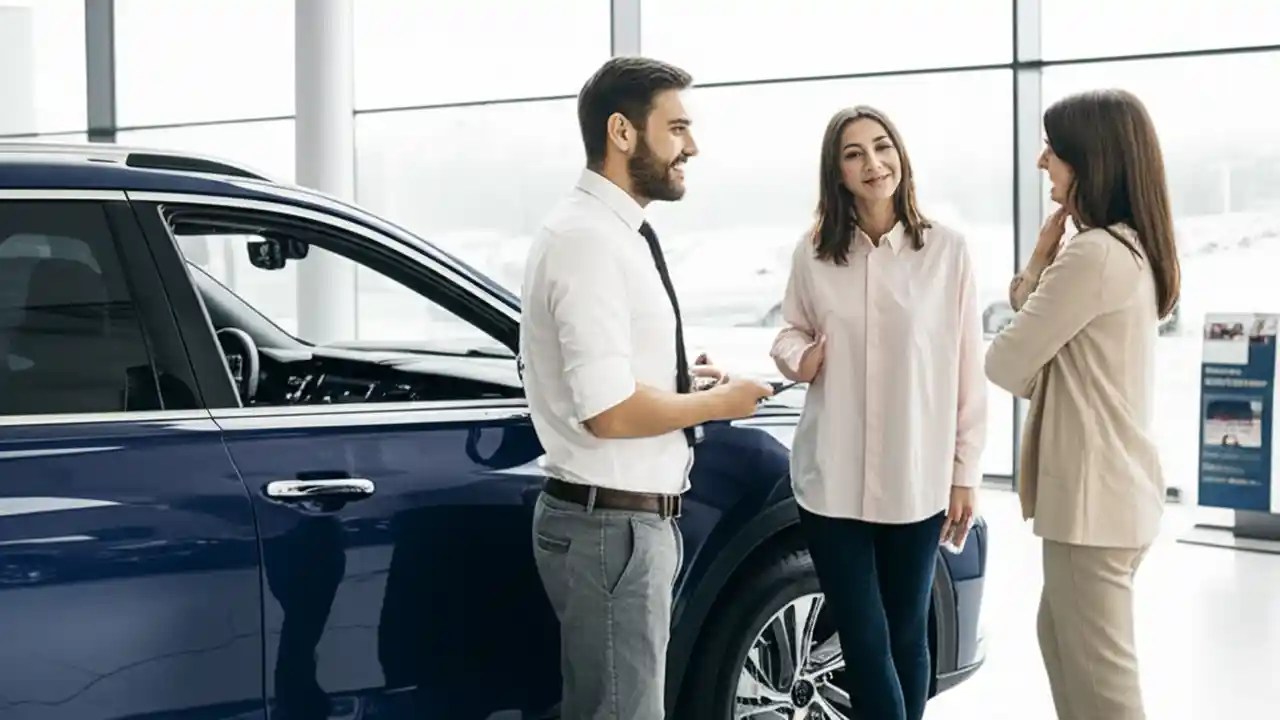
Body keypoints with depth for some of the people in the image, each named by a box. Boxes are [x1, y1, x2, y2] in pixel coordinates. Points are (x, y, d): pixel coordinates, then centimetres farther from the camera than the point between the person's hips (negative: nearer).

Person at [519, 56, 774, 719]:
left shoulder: (610, 232, 12)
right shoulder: (588, 238, -19)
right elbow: (609, 411, -26)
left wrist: (683, 379, 10)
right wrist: (718, 402, -12)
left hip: (634, 516, 10)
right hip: (613, 525, -10)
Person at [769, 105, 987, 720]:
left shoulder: (946, 249, -4)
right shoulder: (813, 253, 1)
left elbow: (968, 370, -1)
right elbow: (791, 332, 15)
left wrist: (965, 471, 0)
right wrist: (798, 356, -9)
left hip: (918, 481, -1)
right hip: (832, 481, 1)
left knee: (906, 635, 12)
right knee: (864, 642, 0)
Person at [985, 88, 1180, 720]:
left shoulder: (1093, 254, -20)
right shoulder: (1131, 248, 12)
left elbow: (1006, 364, -13)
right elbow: (1046, 343, 14)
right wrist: (1042, 262, 1)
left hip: (1093, 494, -11)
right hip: (1114, 485, 11)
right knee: (1061, 636, 24)